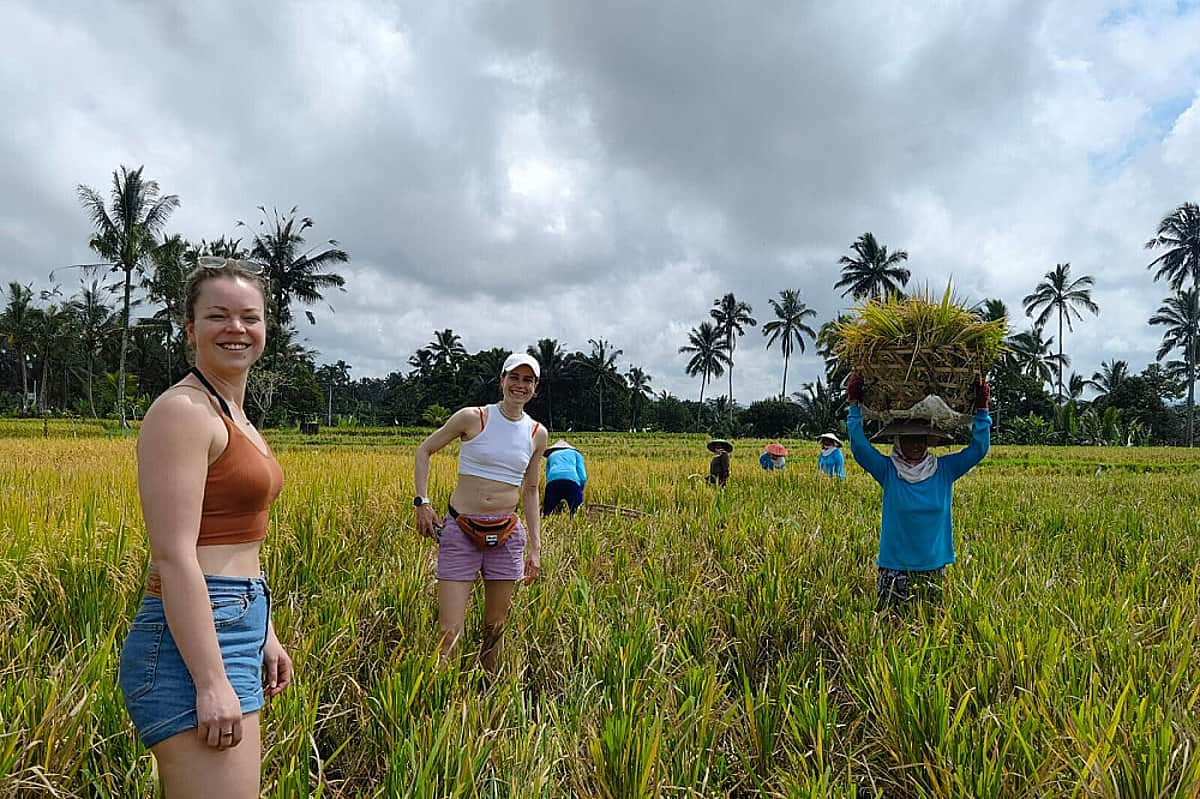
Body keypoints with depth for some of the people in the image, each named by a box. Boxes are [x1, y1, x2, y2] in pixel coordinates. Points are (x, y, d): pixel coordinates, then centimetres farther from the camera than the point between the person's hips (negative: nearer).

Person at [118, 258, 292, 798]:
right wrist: (213, 683, -22)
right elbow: (174, 557, -20)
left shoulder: (233, 416, 14)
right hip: (194, 642, -10)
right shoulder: (182, 410, -15)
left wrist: (264, 633, 20)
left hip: (236, 629, 10)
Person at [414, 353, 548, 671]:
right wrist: (422, 502, -5)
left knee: (494, 629, 12)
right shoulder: (472, 418, -5)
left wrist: (535, 547, 13)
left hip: (507, 534, 4)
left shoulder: (537, 434, 6)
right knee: (449, 633, -7)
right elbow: (423, 451, 5)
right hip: (460, 530, -3)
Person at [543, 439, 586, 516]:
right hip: (572, 480, -1)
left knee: (547, 512, 8)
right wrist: (579, 494, 26)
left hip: (553, 481, 1)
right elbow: (583, 477, 15)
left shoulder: (550, 456, 36)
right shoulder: (576, 453, 32)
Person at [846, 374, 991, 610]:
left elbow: (978, 449, 1)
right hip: (893, 568, -2)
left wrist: (982, 411, -6)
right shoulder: (888, 471, -5)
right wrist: (854, 407, -19)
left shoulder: (944, 469, 2)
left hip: (934, 567, 2)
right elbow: (859, 447, -17)